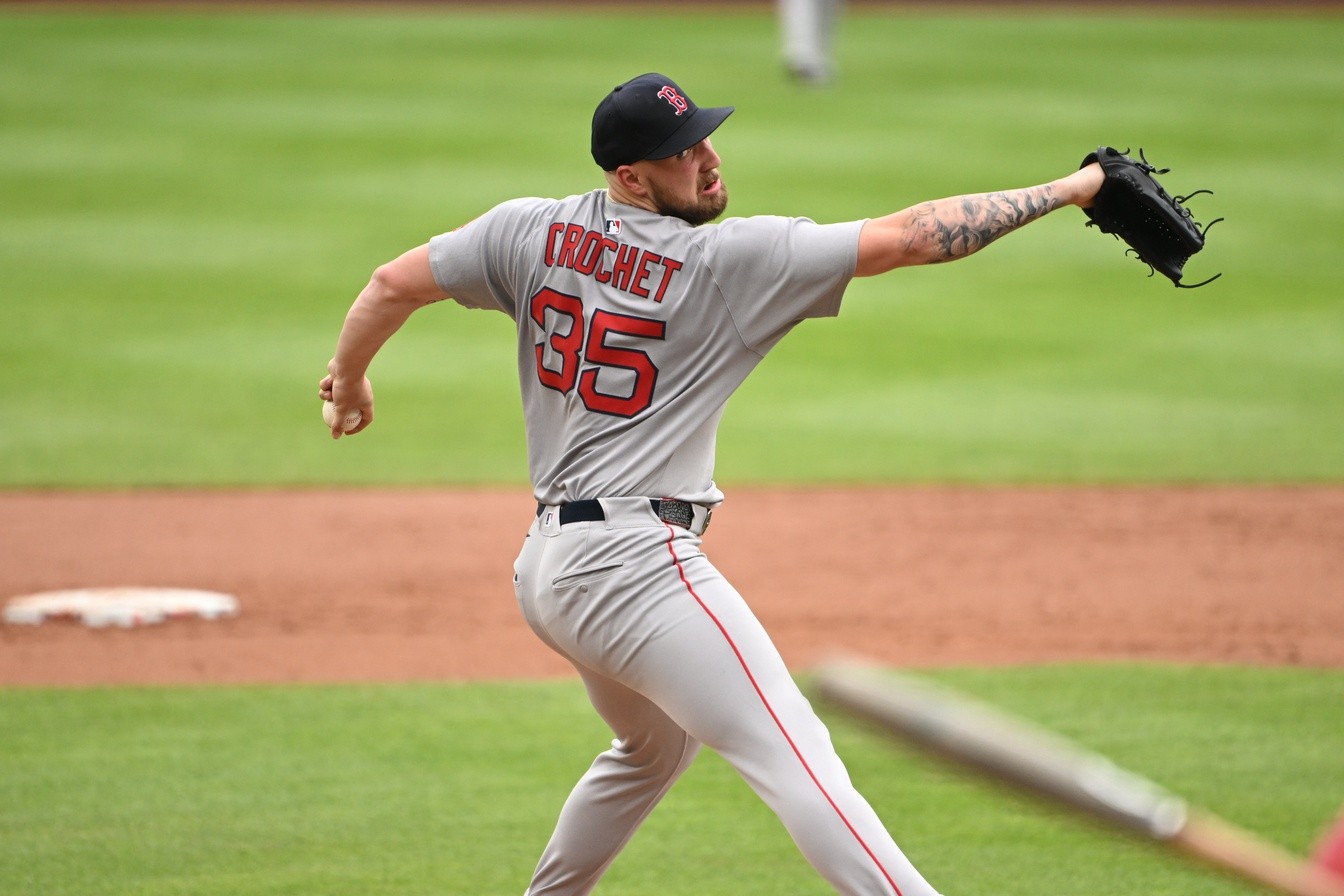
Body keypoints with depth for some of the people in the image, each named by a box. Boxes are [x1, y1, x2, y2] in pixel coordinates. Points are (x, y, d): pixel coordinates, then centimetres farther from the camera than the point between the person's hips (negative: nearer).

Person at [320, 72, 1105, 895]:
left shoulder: (533, 231, 6)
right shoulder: (727, 260, -10)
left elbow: (395, 284, 12)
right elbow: (907, 238, -12)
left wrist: (350, 381, 31)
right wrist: (1069, 190, -8)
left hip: (544, 565, 8)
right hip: (635, 563, -8)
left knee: (657, 744, 32)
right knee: (794, 757, -18)